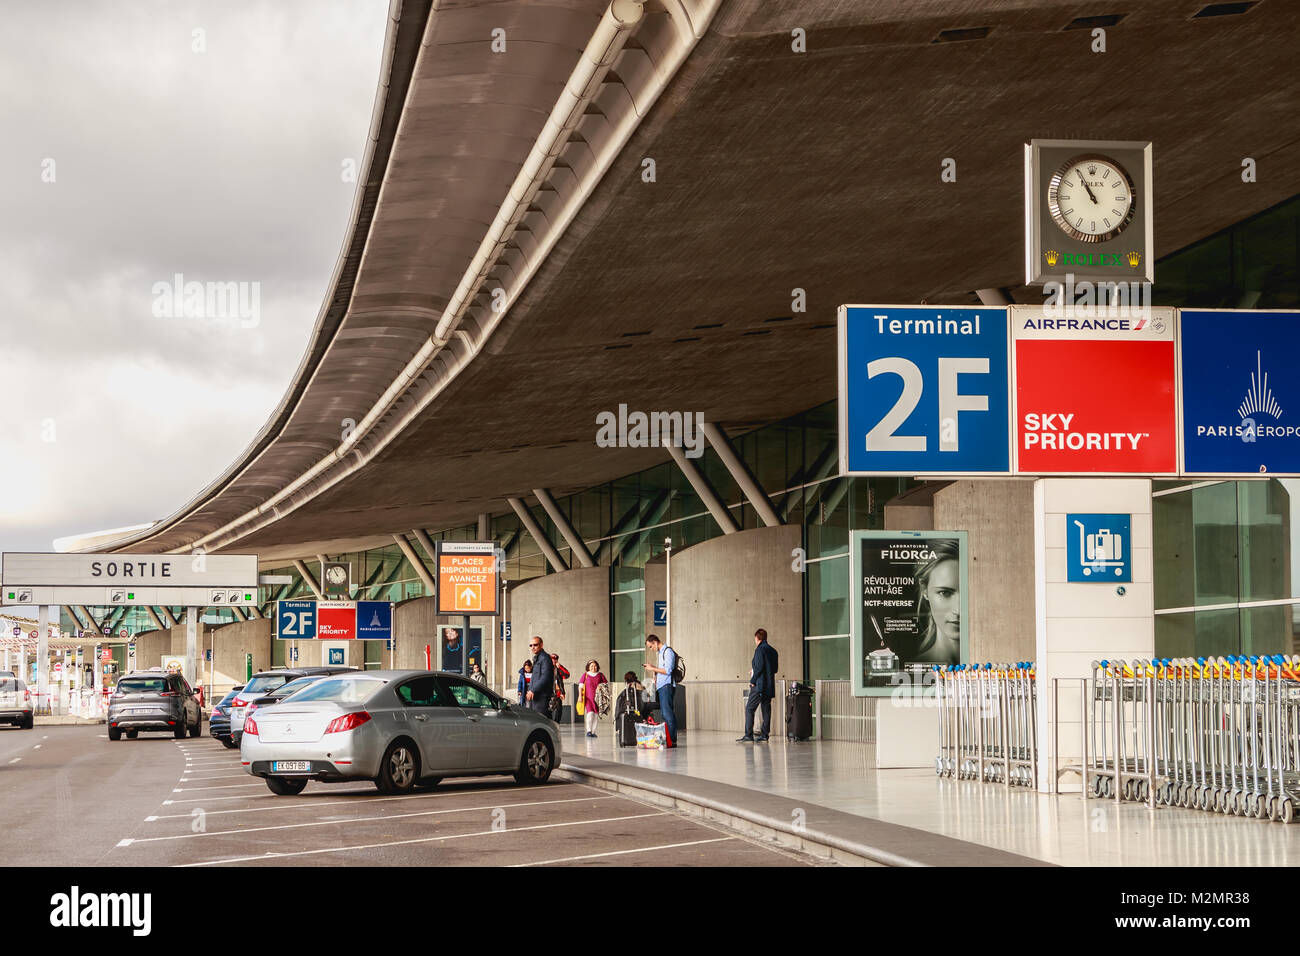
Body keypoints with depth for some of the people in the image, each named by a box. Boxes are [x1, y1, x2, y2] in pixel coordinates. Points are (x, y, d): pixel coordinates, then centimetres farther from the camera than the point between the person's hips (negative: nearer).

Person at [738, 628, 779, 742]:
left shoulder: (760, 649, -10)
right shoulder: (773, 651, 14)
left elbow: (759, 667, -17)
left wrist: (753, 680, -9)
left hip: (759, 685, -8)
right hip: (770, 685, 8)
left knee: (749, 708, -5)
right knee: (766, 709, 9)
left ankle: (748, 735, -11)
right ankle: (764, 734, 8)